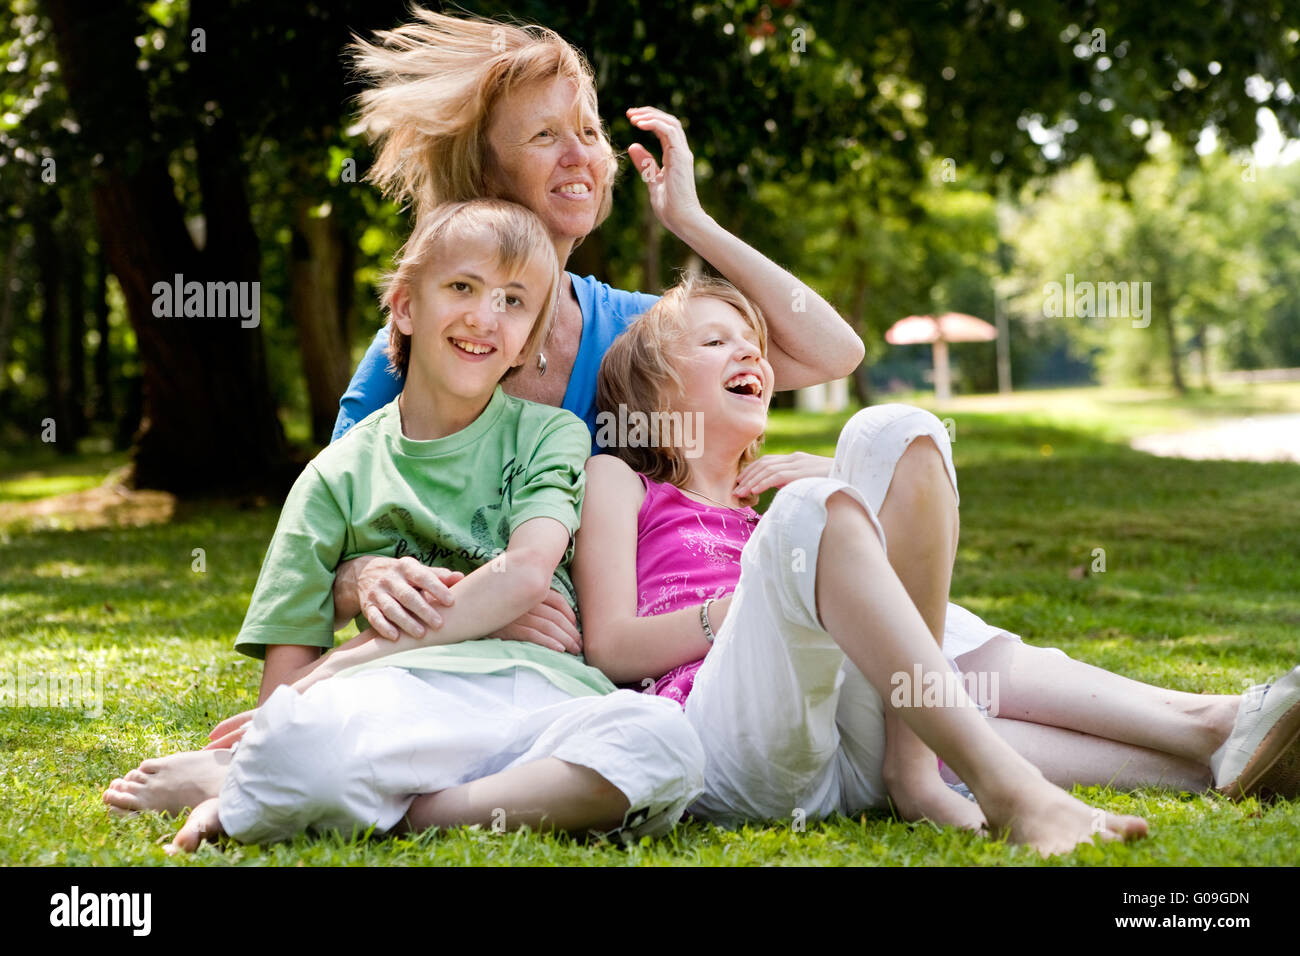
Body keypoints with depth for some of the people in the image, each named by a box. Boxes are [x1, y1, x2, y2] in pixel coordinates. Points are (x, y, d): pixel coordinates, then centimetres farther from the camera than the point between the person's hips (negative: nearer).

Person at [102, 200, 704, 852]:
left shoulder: (549, 435, 18)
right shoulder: (341, 474, 18)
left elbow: (528, 572, -1)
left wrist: (338, 668, -5)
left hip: (537, 694, 3)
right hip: (396, 702, -3)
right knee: (296, 743, -42)